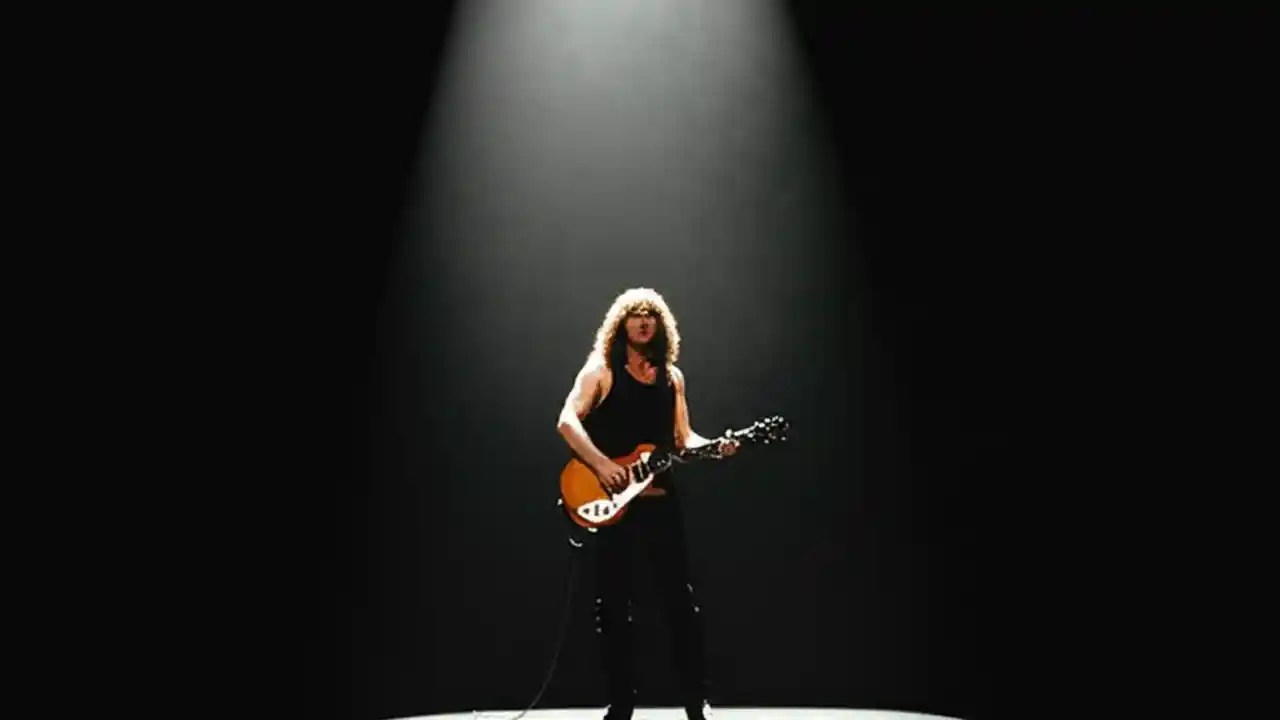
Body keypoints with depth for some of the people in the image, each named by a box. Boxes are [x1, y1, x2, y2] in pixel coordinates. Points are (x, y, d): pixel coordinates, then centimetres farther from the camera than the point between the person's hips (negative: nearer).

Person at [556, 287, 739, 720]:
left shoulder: (672, 376, 13)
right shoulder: (600, 370, -1)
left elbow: (683, 438, 15)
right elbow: (567, 421, -12)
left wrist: (715, 447, -5)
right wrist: (602, 465, -23)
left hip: (662, 503, 3)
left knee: (682, 602, 3)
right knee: (613, 608, 2)